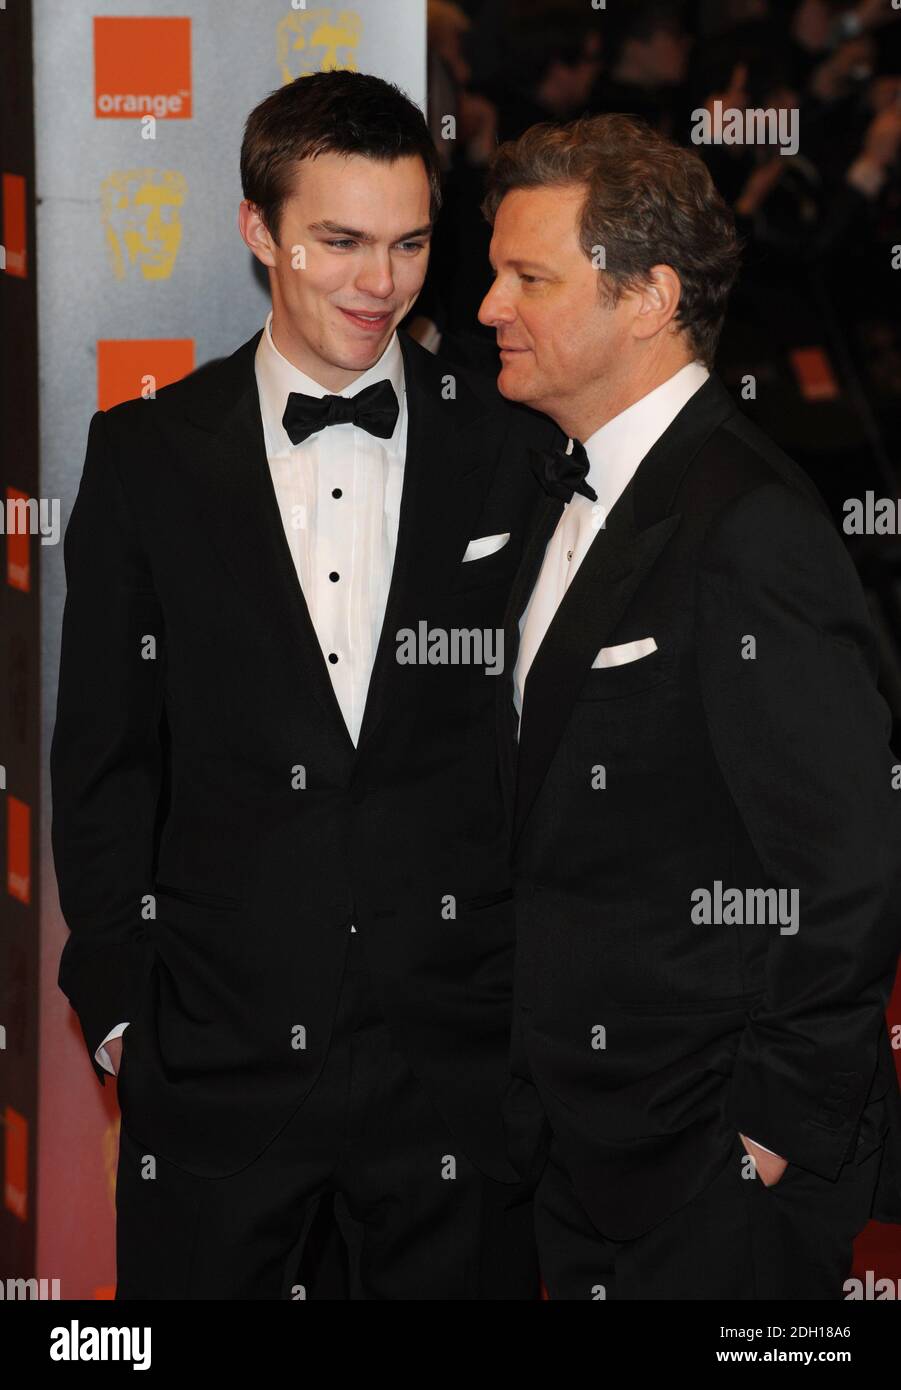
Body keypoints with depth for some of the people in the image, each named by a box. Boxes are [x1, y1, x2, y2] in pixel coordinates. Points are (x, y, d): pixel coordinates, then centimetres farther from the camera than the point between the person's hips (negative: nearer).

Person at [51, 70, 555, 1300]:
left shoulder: (516, 452, 2)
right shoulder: (147, 456, 3)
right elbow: (103, 751, 5)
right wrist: (116, 999, 1)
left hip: (459, 1055, 0)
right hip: (215, 1051, 0)